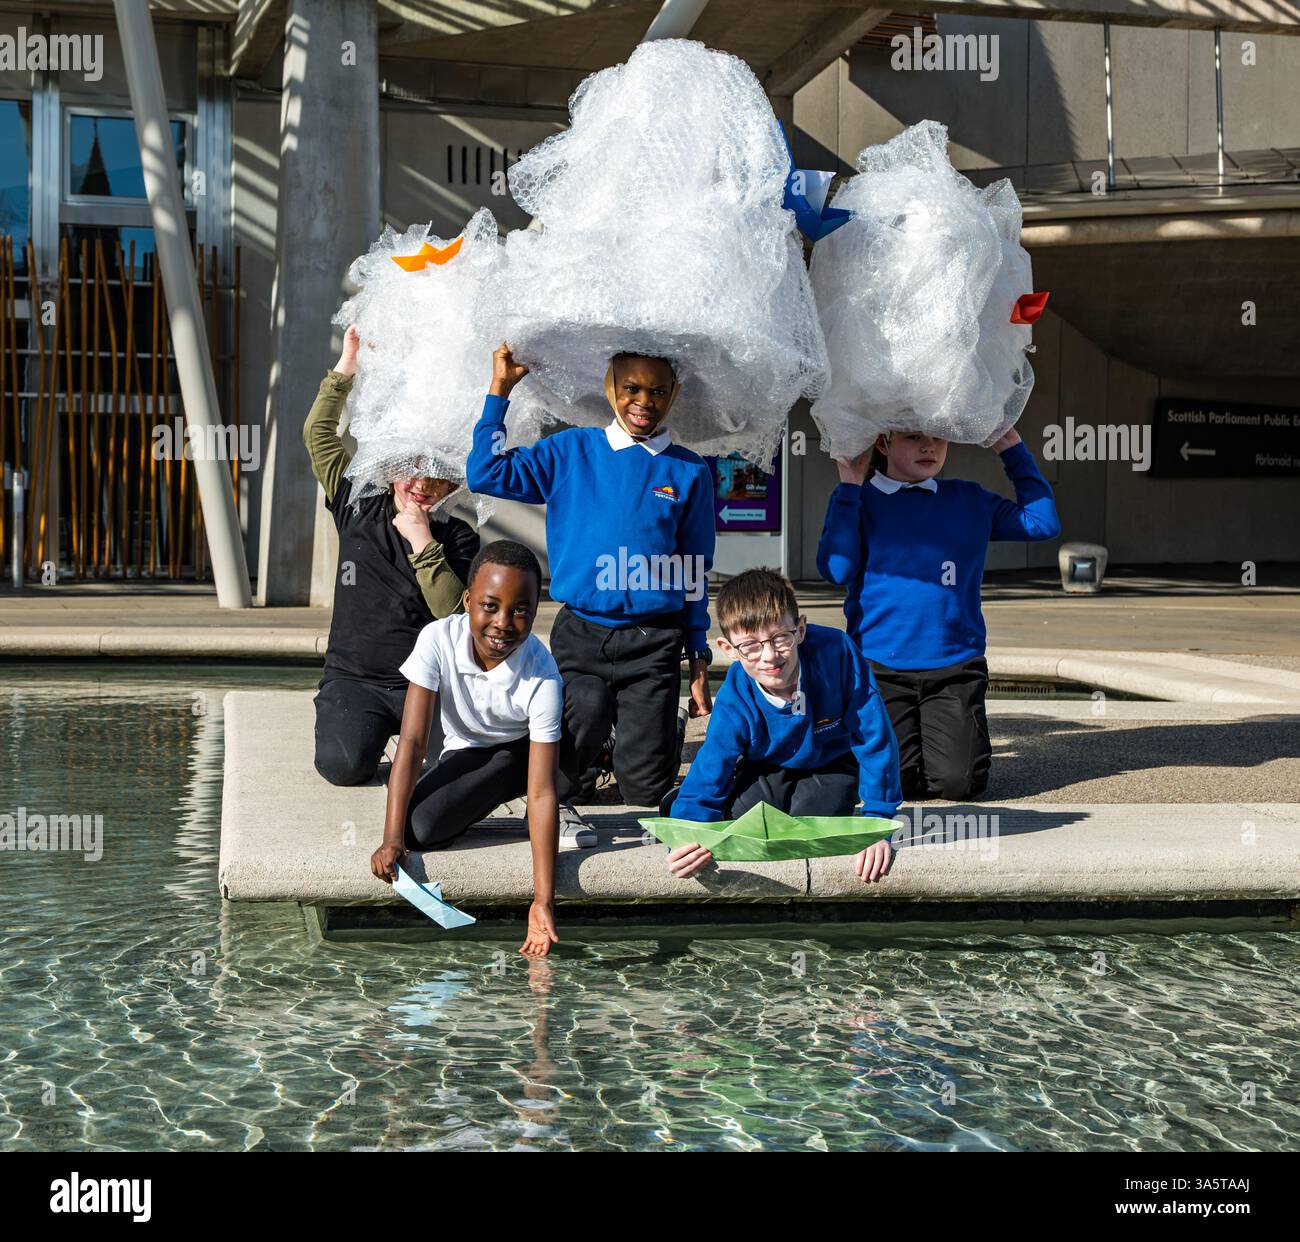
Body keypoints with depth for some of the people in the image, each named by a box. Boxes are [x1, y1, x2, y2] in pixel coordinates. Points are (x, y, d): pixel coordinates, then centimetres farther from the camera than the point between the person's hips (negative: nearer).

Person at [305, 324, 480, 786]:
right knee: (343, 763, -26)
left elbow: (455, 612, -11)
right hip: (354, 679, 1)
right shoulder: (360, 509, 9)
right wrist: (349, 362, 6)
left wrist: (422, 541, -14)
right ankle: (372, 731, 12)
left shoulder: (458, 537, 2)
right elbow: (318, 433, 8)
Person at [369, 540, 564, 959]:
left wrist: (543, 901, -42)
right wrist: (393, 840, -38)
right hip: (468, 755, 1)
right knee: (420, 828, -28)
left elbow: (541, 791, -35)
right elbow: (411, 743, -28)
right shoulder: (438, 640, -28)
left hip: (527, 750, -1)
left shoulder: (542, 676, -33)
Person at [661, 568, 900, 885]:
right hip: (769, 772, 2)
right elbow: (705, 785, -23)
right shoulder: (734, 703, -28)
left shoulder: (836, 651, -34)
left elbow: (875, 740, -25)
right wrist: (685, 845, -46)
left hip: (833, 765, -1)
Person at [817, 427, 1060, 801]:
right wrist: (849, 485, -11)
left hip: (955, 665, 2)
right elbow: (836, 570, -13)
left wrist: (1012, 448, 8)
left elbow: (1043, 523, 10)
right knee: (895, 782, -14)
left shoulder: (969, 500, 12)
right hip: (880, 666, -2)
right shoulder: (860, 502, 2)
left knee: (959, 782, -13)